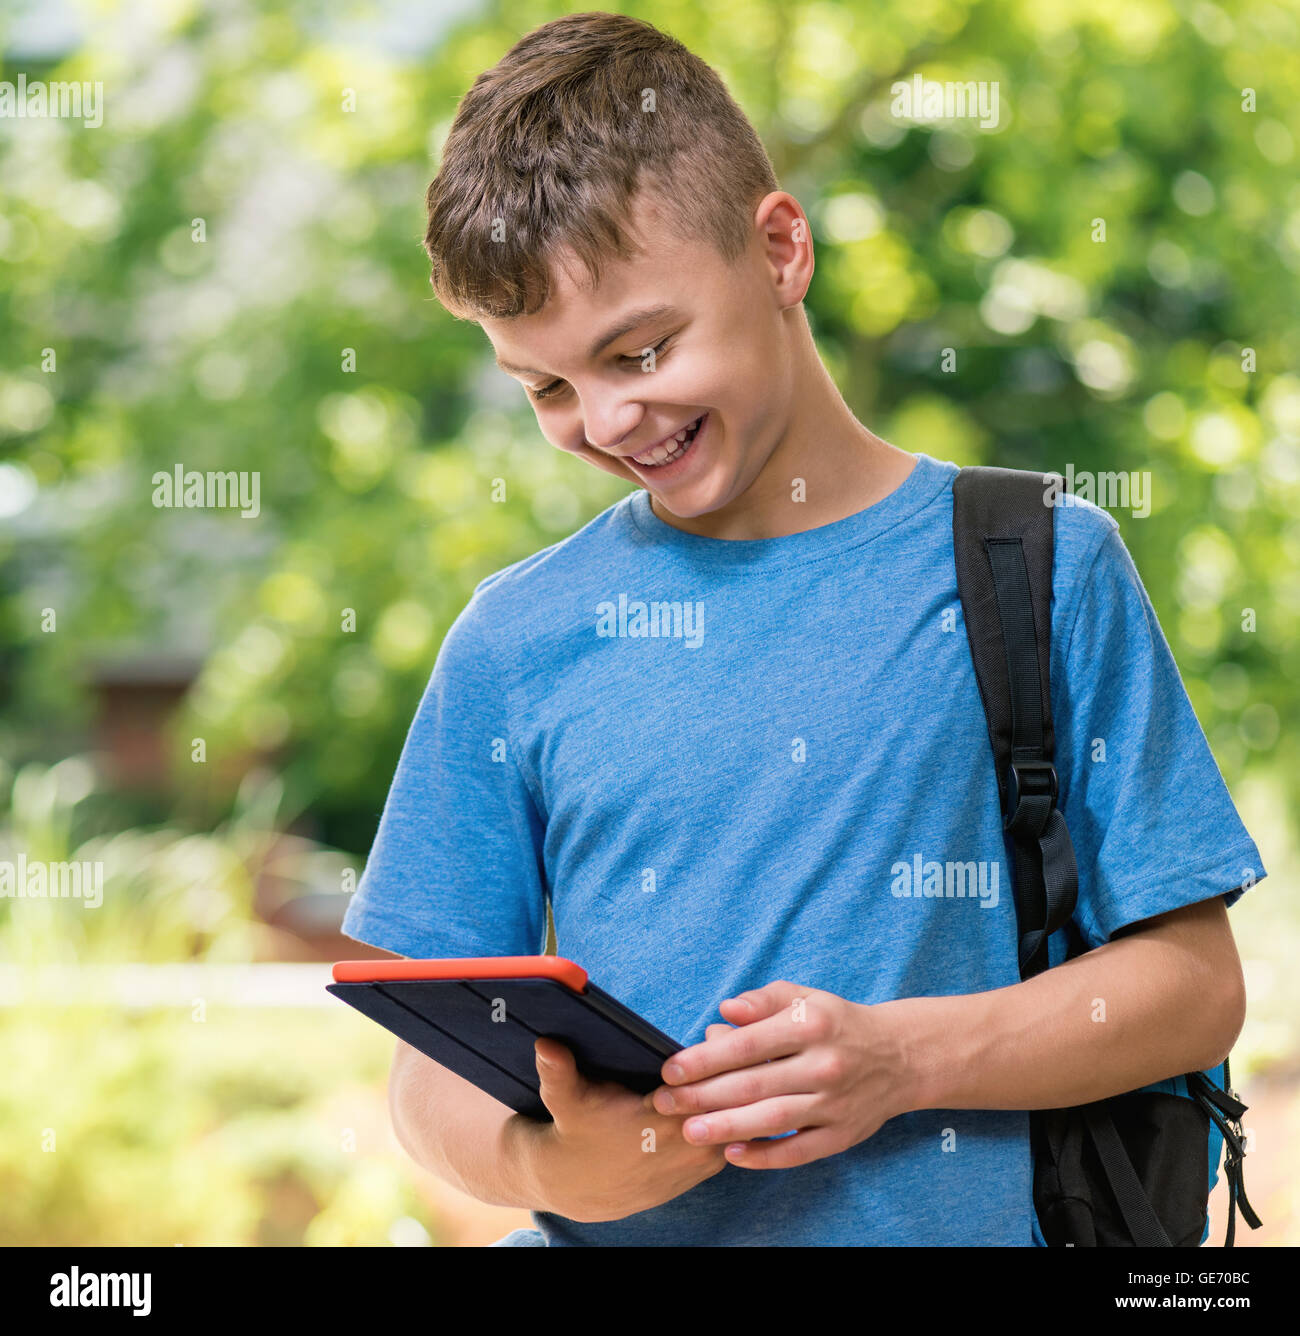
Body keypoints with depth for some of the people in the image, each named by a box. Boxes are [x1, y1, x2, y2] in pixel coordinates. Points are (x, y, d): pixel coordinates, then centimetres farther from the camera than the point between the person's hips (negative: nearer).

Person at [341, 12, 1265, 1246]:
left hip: (963, 1222, -1)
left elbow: (1194, 982, 4)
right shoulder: (519, 640, 9)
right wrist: (541, 1164, -12)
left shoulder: (1038, 572, 5)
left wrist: (902, 1059, -10)